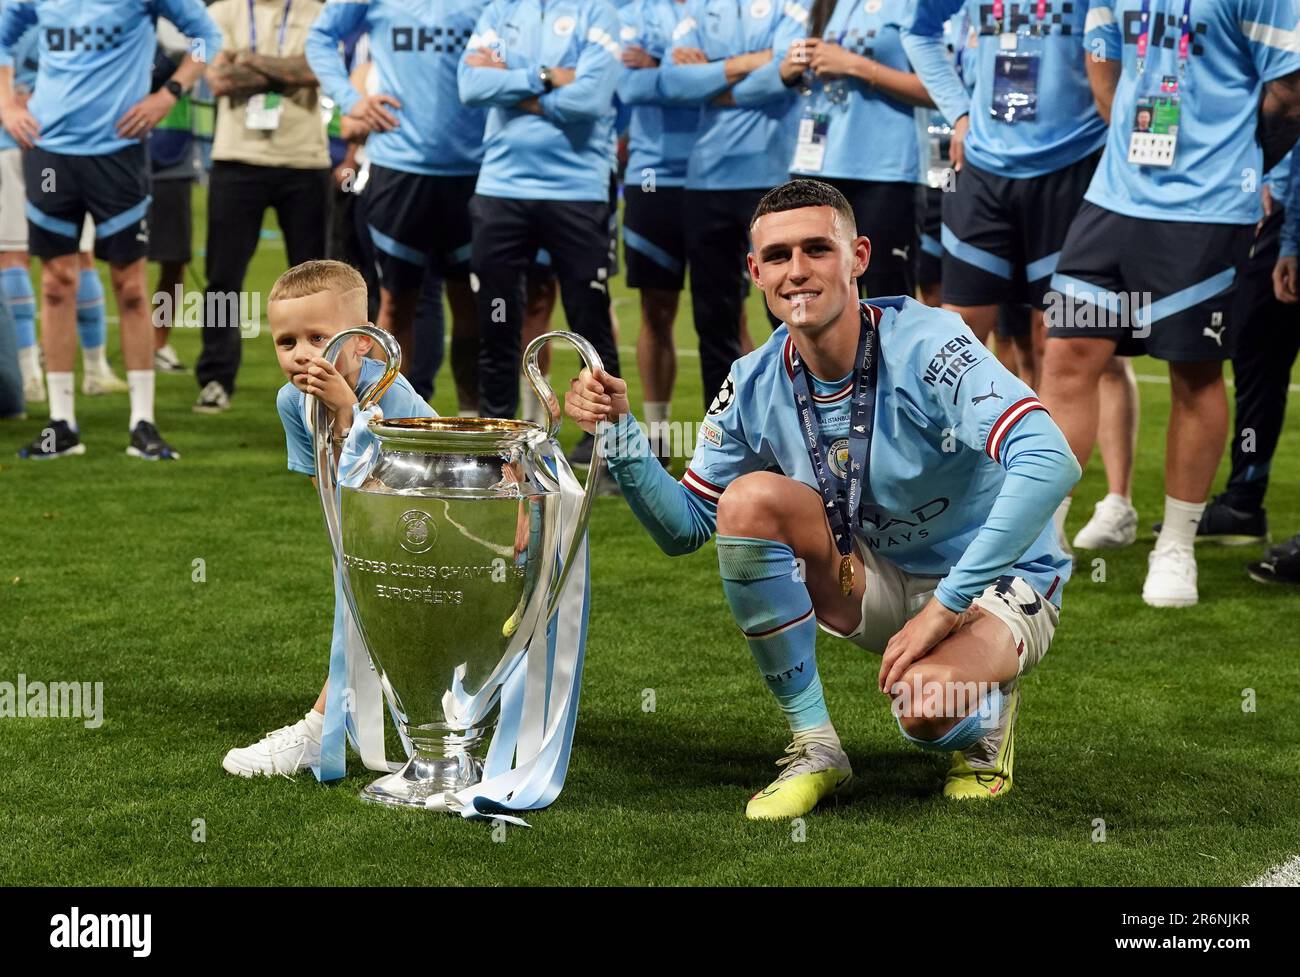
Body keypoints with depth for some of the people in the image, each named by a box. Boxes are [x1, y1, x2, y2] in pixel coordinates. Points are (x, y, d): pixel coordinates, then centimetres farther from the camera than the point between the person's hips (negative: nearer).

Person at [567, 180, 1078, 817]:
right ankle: (814, 748, -10)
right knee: (750, 499, -22)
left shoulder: (924, 345, -25)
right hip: (877, 585, 5)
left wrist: (946, 604, -36)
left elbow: (1050, 464, -37)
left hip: (999, 582, -5)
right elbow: (685, 527, 0)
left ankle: (987, 709, 4)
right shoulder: (757, 386, -8)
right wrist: (621, 434, -18)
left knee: (925, 702, -37)